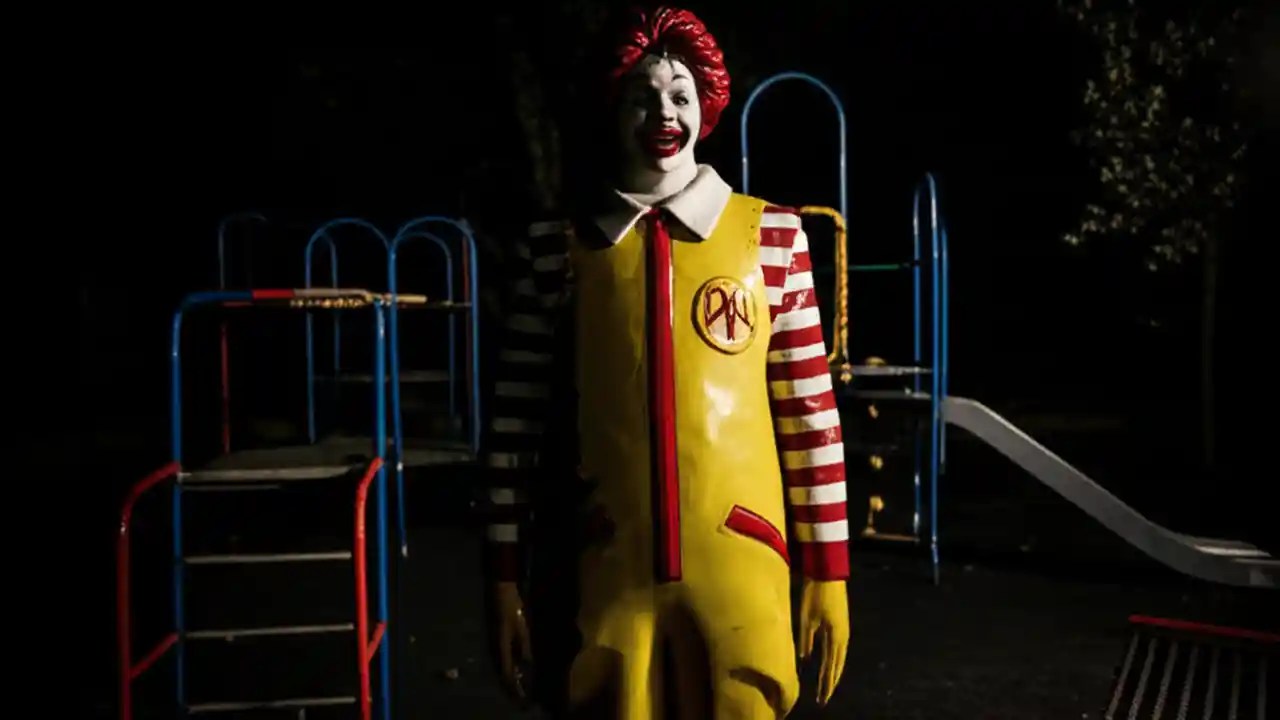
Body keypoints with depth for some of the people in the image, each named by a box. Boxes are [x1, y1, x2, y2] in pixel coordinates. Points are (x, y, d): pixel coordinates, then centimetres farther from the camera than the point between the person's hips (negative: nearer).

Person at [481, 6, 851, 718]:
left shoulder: (772, 235, 0)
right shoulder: (557, 247, 2)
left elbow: (811, 409, 2)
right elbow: (518, 417, 4)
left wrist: (828, 569, 2)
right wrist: (507, 574, 5)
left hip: (739, 572, 0)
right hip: (603, 573, 1)